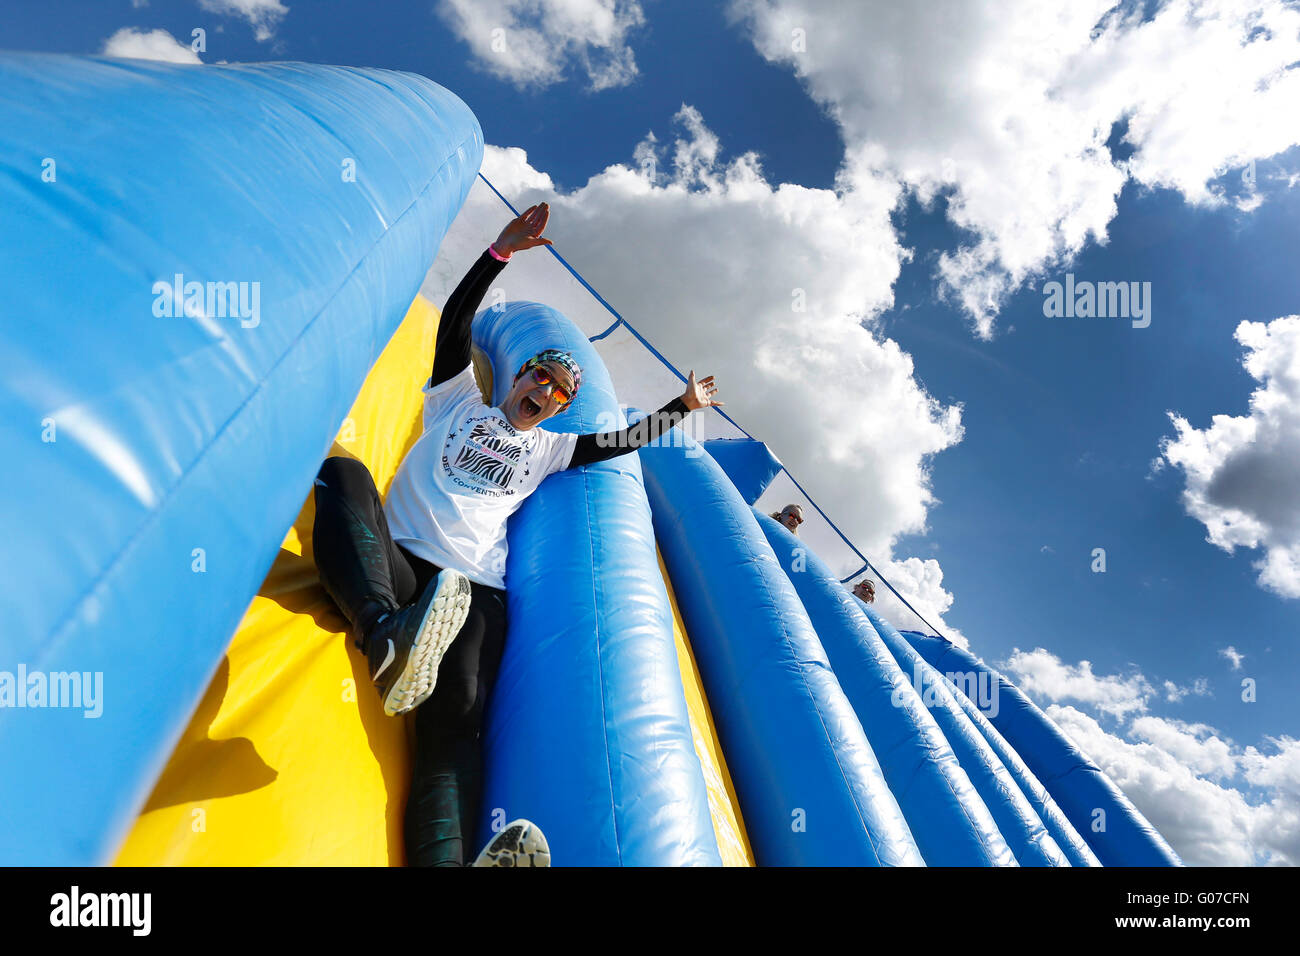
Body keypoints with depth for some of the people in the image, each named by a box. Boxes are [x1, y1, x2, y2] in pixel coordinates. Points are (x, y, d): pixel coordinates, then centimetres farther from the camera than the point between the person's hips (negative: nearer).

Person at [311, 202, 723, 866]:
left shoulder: (548, 448, 29)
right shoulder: (459, 403, 24)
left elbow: (624, 441, 29)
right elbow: (455, 325, 15)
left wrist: (683, 406, 33)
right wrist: (502, 251, 8)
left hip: (473, 592, 1)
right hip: (396, 561, -1)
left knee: (456, 715, -26)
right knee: (344, 472, -32)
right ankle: (388, 635, -55)